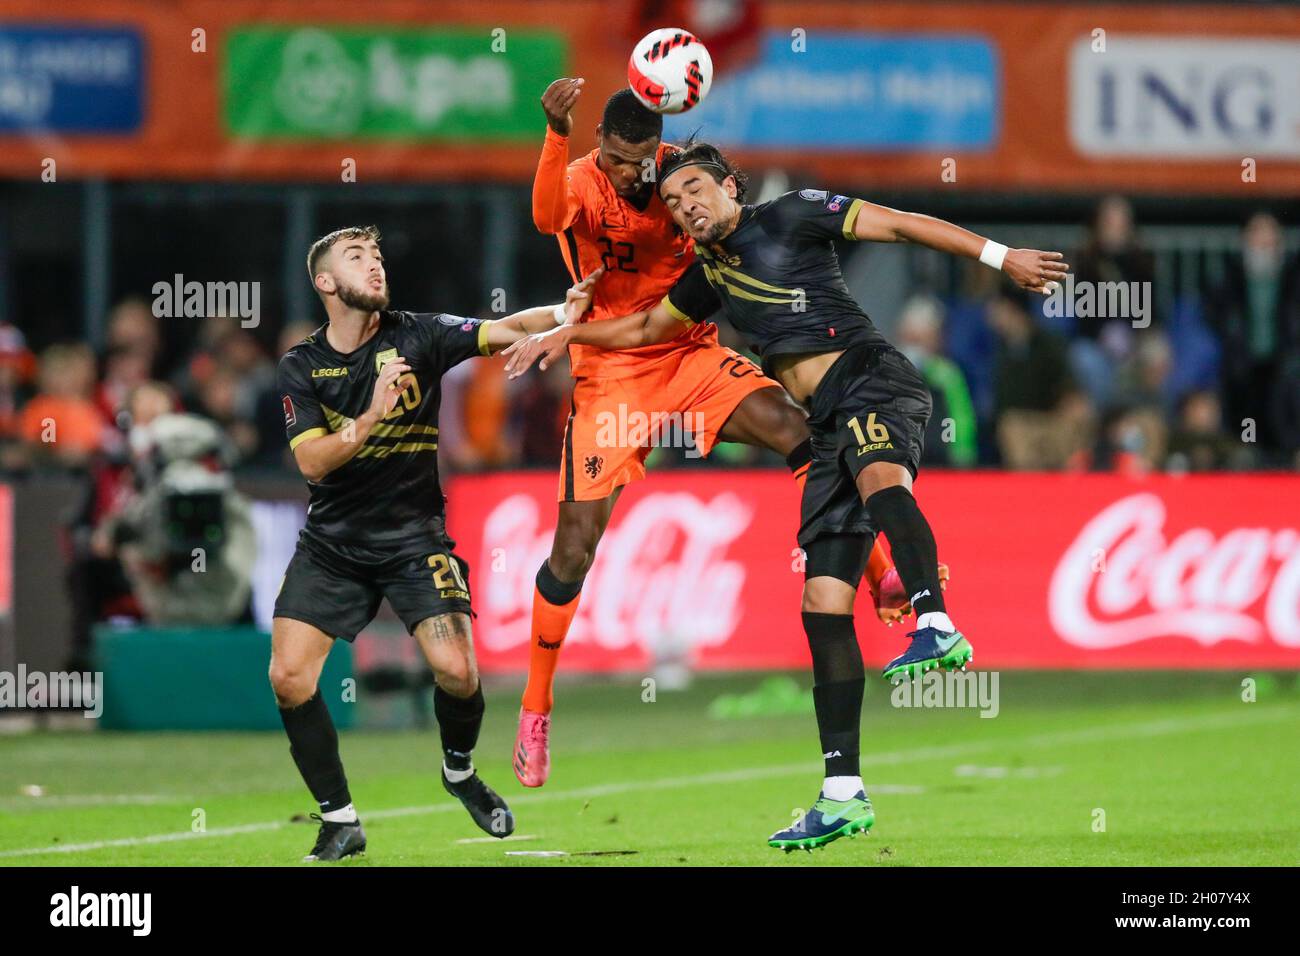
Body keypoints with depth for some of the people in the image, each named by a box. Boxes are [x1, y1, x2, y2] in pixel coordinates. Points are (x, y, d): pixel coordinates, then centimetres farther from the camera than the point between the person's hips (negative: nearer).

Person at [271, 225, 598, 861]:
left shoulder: (416, 336, -4)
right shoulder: (300, 368, -1)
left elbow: (503, 331, -15)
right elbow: (312, 462, -12)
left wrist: (561, 314, -34)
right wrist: (371, 417, -27)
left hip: (413, 535, -1)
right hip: (332, 541, 1)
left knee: (456, 672, -17)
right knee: (289, 677, -13)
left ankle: (459, 771, 16)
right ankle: (340, 821, 3)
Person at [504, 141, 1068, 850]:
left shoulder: (789, 217, 5)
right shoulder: (708, 278, 24)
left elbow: (900, 225, 1)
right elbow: (644, 329, 41)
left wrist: (1000, 256, -5)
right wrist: (565, 334, 31)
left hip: (872, 376, -7)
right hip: (832, 426, 7)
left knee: (878, 476, -41)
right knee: (823, 602, -1)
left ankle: (935, 626, -64)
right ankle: (842, 795, -2)